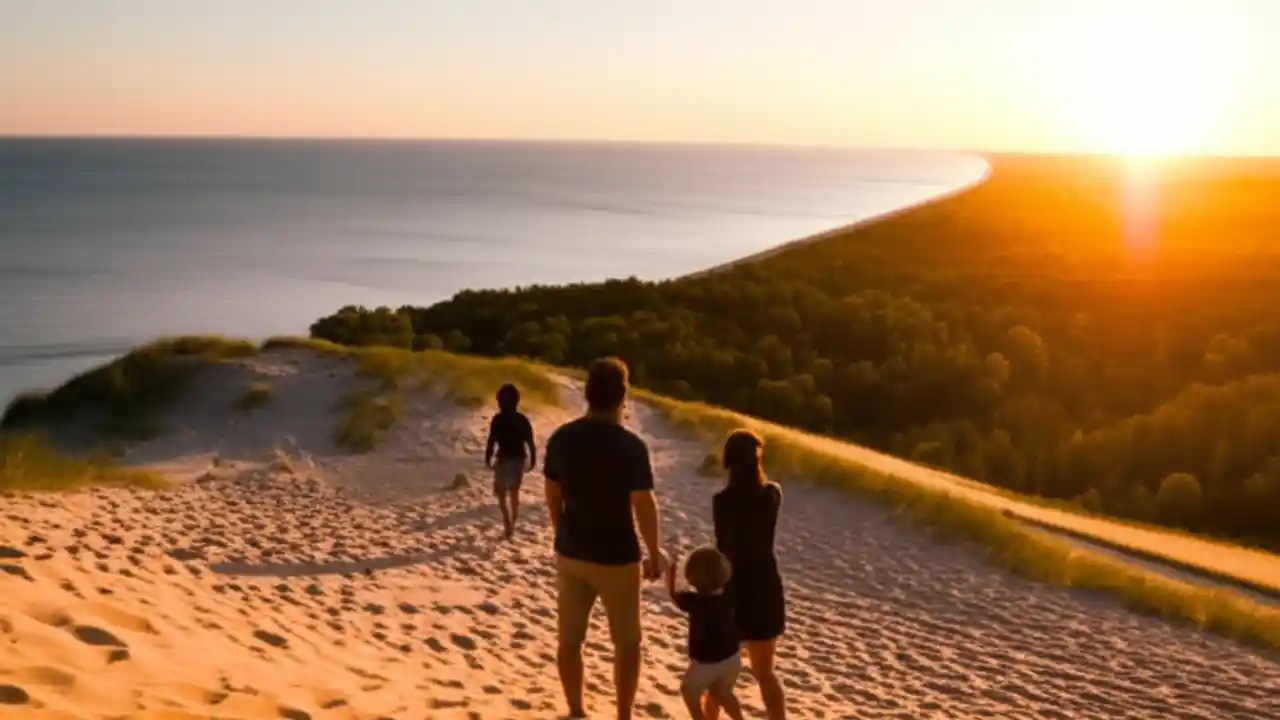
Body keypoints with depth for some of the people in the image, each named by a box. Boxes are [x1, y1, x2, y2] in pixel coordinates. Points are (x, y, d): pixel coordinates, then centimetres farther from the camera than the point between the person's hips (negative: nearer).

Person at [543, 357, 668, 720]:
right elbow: (644, 506, -17)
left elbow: (553, 496, 5)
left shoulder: (561, 438, -4)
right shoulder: (630, 445, -19)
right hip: (616, 557, -4)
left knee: (570, 638, 15)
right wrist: (654, 554, -4)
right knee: (627, 642, 12)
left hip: (571, 553, 4)